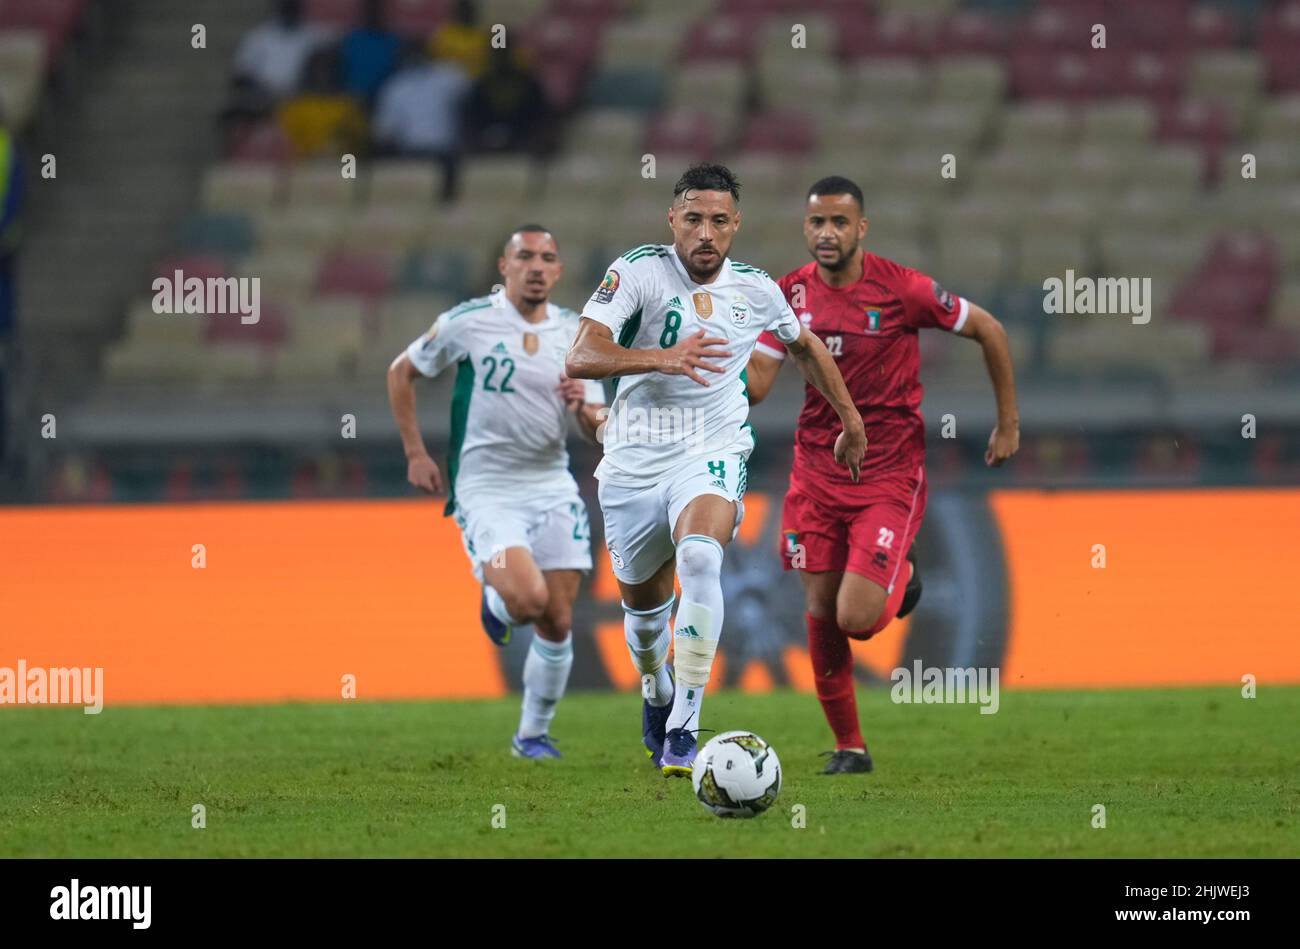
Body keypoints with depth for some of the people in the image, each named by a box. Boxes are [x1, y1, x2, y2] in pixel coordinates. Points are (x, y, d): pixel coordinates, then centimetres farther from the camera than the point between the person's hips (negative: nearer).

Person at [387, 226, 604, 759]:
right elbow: (401, 373, 7)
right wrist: (415, 455, 2)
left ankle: (533, 735, 20)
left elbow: (598, 430, 10)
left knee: (557, 622, 2)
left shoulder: (575, 333, 6)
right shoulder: (468, 322, -6)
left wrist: (584, 408, -14)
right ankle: (495, 604, 13)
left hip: (552, 488, 4)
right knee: (528, 598, -25)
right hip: (485, 490, -4)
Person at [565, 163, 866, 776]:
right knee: (643, 605, 13)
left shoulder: (755, 289, 2)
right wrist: (662, 358, -35)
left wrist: (850, 419, 30)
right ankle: (656, 691, 50)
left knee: (700, 559, -31)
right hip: (633, 465, 1)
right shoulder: (638, 271, -9)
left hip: (713, 457, -1)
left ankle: (683, 733, -33)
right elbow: (580, 358, -21)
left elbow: (804, 346, 25)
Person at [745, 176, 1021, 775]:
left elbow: (988, 330, 0)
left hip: (889, 477, -4)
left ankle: (901, 577, 21)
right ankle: (848, 747, 19)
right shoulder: (791, 294, 0)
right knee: (820, 616, 3)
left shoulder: (901, 288, -12)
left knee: (856, 618, -15)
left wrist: (1009, 424, 3)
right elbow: (755, 387, -1)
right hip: (817, 472, 4)